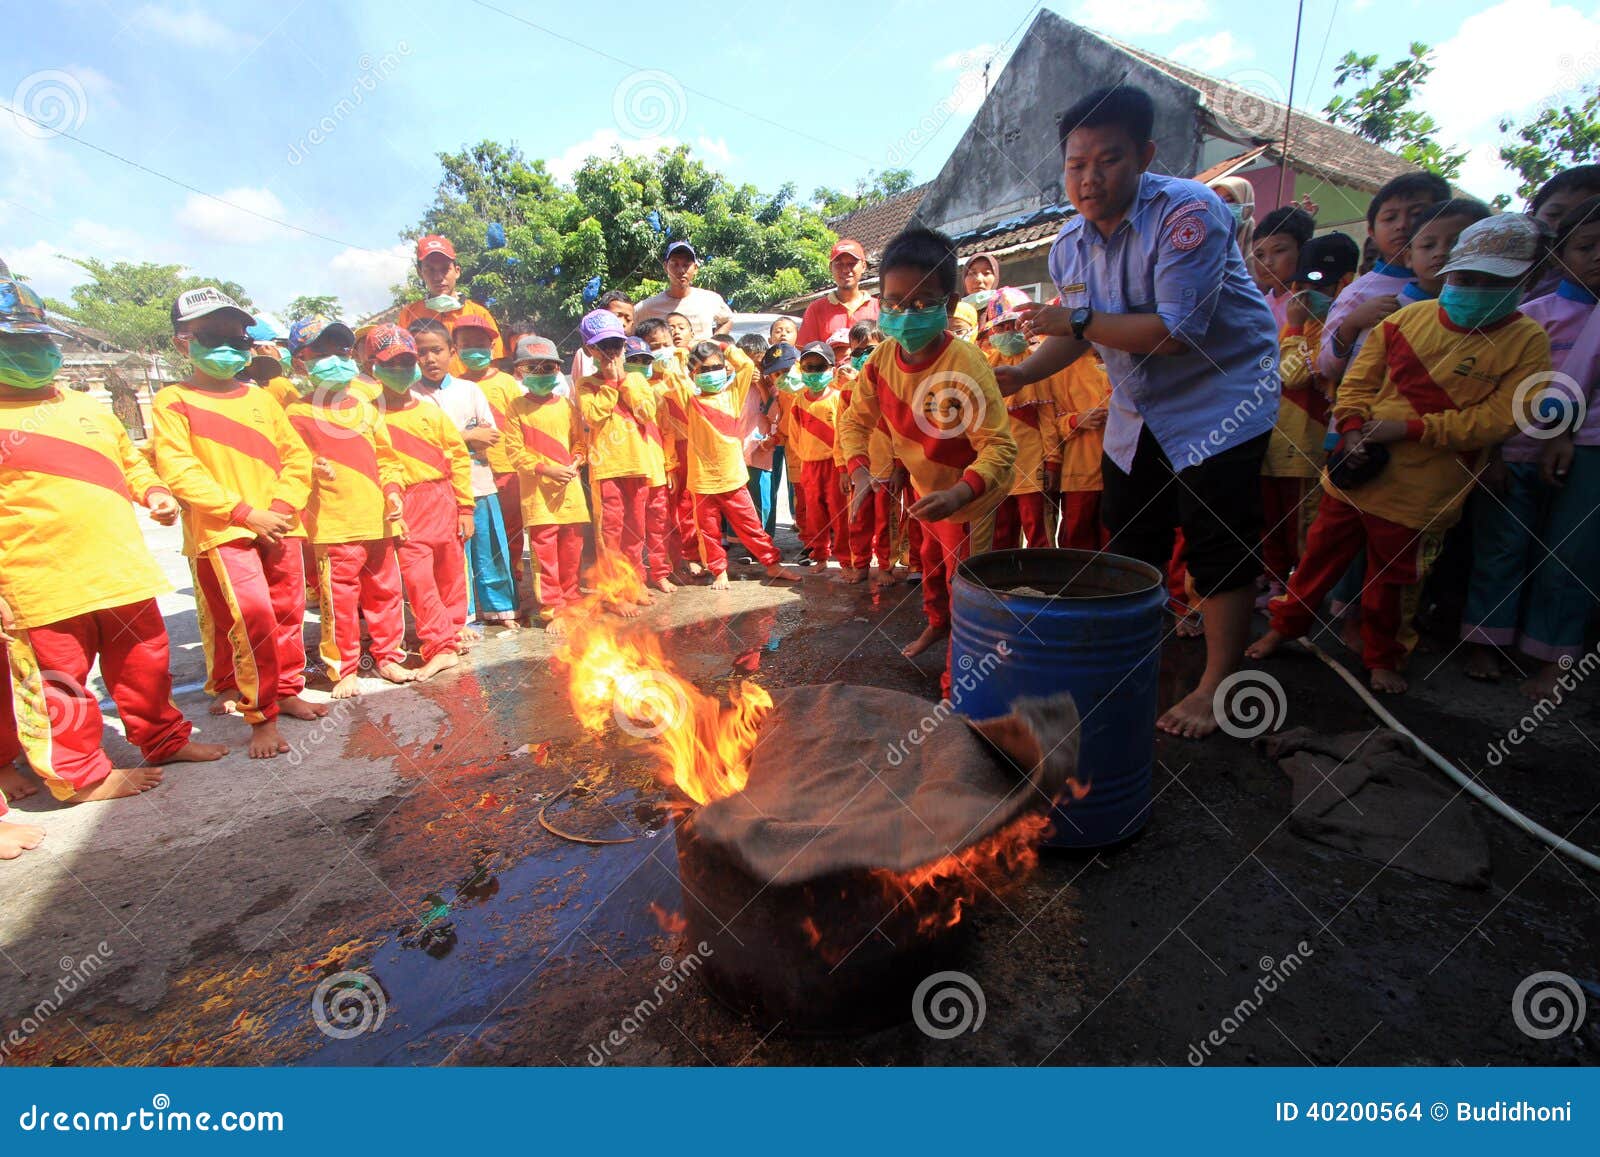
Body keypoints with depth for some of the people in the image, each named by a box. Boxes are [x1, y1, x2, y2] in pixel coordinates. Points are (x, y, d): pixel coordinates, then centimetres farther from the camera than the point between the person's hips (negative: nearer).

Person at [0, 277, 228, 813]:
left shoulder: (89, 409, 15)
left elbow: (130, 462, 26)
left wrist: (155, 492, 3)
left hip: (121, 568, 5)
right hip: (44, 587, -5)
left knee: (142, 659, 15)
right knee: (59, 684, 6)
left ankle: (164, 739, 30)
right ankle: (82, 775, 20)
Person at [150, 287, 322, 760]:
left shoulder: (259, 399, 15)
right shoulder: (173, 402, 1)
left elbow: (296, 455, 10)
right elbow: (179, 472, -9)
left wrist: (283, 507, -7)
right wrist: (246, 513, -17)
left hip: (278, 528, 5)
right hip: (220, 531, -5)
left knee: (287, 612, 11)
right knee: (253, 616, -16)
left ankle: (287, 691, 28)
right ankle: (260, 716, -5)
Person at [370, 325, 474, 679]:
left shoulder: (432, 411, 6)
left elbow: (460, 457, 5)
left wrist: (465, 507, 1)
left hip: (443, 500, 2)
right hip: (406, 508, -2)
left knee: (451, 575, 8)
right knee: (417, 578, -8)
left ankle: (452, 636, 25)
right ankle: (439, 647, -2)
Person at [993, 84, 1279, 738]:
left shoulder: (1188, 212, -22)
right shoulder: (1069, 244, 0)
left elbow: (1177, 332, -30)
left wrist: (1078, 320, -25)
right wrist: (1023, 373, -7)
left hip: (1219, 399, -6)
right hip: (1138, 409, 7)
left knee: (1218, 546, -7)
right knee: (1128, 542, 11)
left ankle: (1216, 685, 7)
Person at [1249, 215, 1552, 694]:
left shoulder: (1527, 341, -3)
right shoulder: (1410, 317, 2)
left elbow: (1501, 417, -12)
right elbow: (1358, 379, 4)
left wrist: (1409, 428, -20)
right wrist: (1353, 429, -13)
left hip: (1420, 492, -2)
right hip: (1355, 472, 2)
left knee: (1389, 578, 12)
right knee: (1321, 555, 12)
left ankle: (1381, 658, 33)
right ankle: (1286, 625, 30)